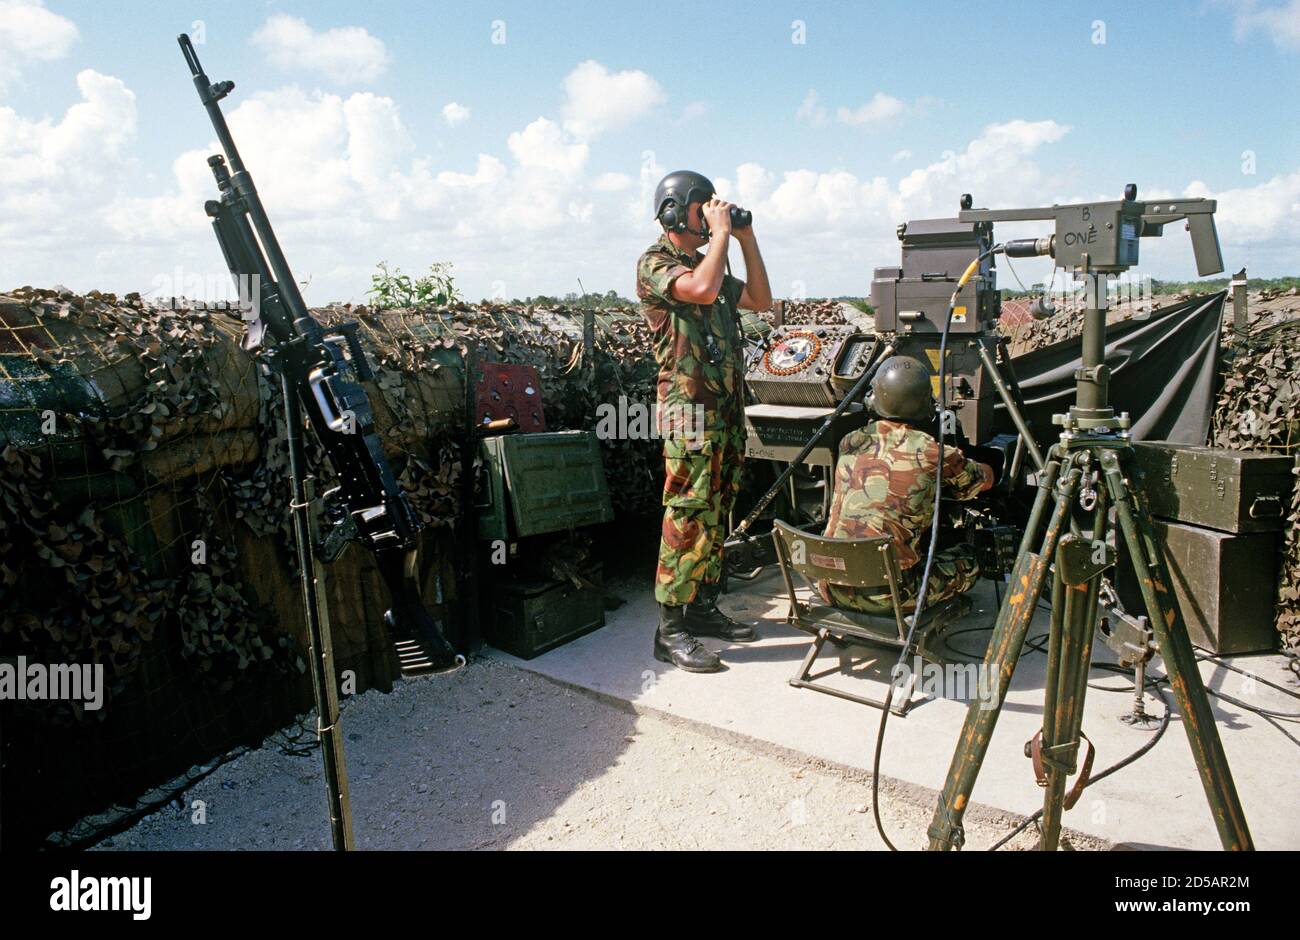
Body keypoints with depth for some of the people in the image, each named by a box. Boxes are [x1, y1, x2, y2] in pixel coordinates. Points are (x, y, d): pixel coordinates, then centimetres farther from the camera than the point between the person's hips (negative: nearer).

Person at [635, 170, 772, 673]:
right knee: (687, 517, -8)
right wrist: (721, 232, -11)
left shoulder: (707, 263, 20)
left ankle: (703, 607, 23)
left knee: (716, 513, 12)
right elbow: (703, 290, -25)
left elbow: (761, 300, 20)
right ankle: (670, 630, -2)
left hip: (727, 406, 9)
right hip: (691, 409, -9)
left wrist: (746, 238, 14)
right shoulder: (655, 264, -6)